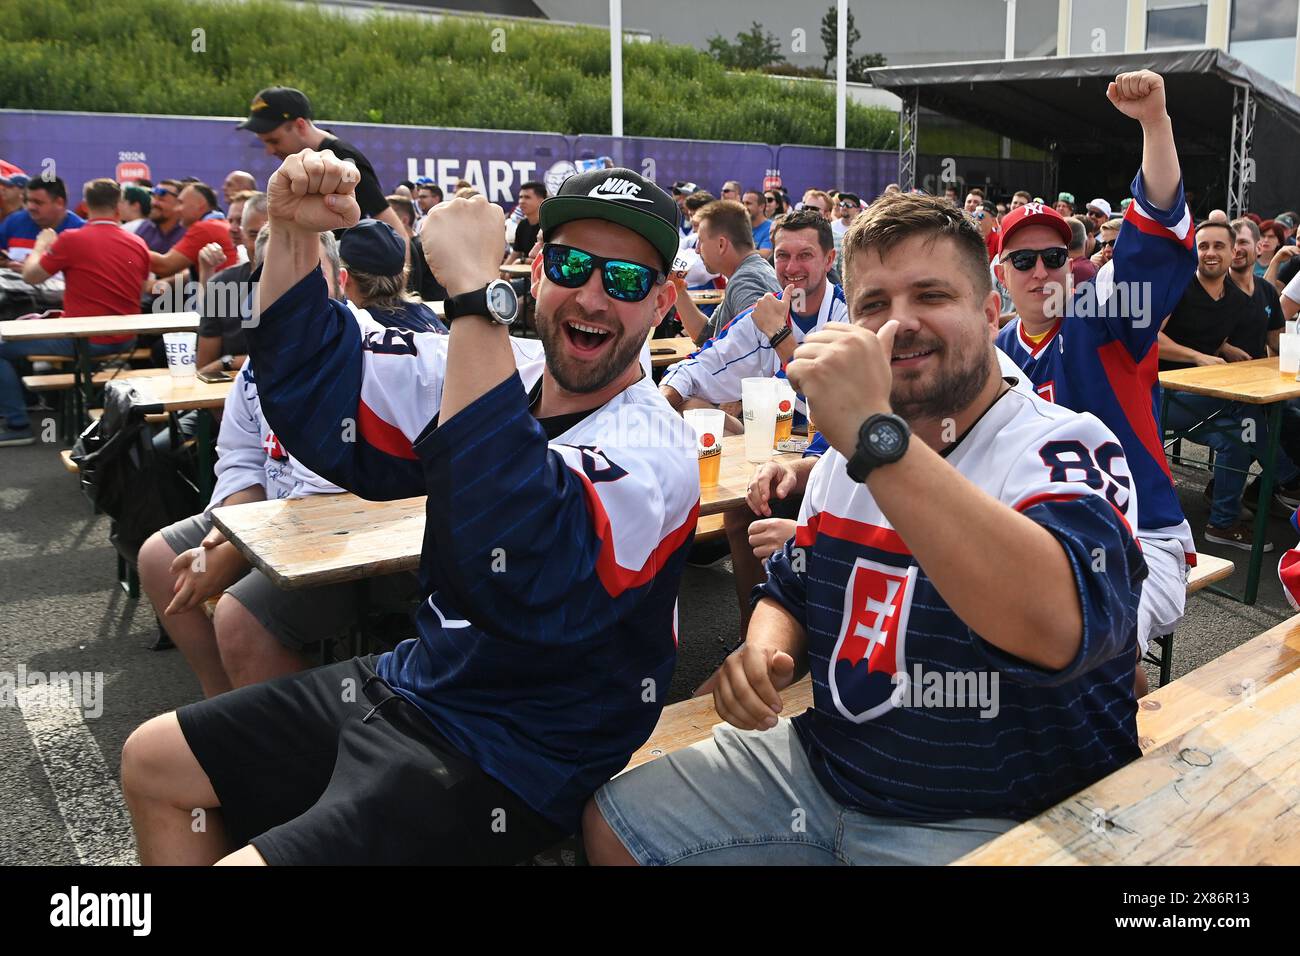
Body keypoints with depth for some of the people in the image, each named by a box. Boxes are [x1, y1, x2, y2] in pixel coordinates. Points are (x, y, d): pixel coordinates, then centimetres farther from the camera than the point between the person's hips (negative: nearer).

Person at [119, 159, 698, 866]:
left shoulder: (650, 446, -24)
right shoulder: (501, 370, -1)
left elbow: (514, 569, -44)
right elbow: (316, 391, 7)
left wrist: (474, 290, -43)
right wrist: (293, 234, -8)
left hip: (505, 764, -7)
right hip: (411, 680, 8)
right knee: (151, 762, 18)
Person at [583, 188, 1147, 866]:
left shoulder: (1064, 448, -16)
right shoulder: (847, 453, 5)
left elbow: (1061, 627, -37)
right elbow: (789, 591, 17)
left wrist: (874, 434, -40)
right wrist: (763, 652, -8)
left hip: (989, 823, -6)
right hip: (822, 763, 7)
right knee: (613, 823, 8)